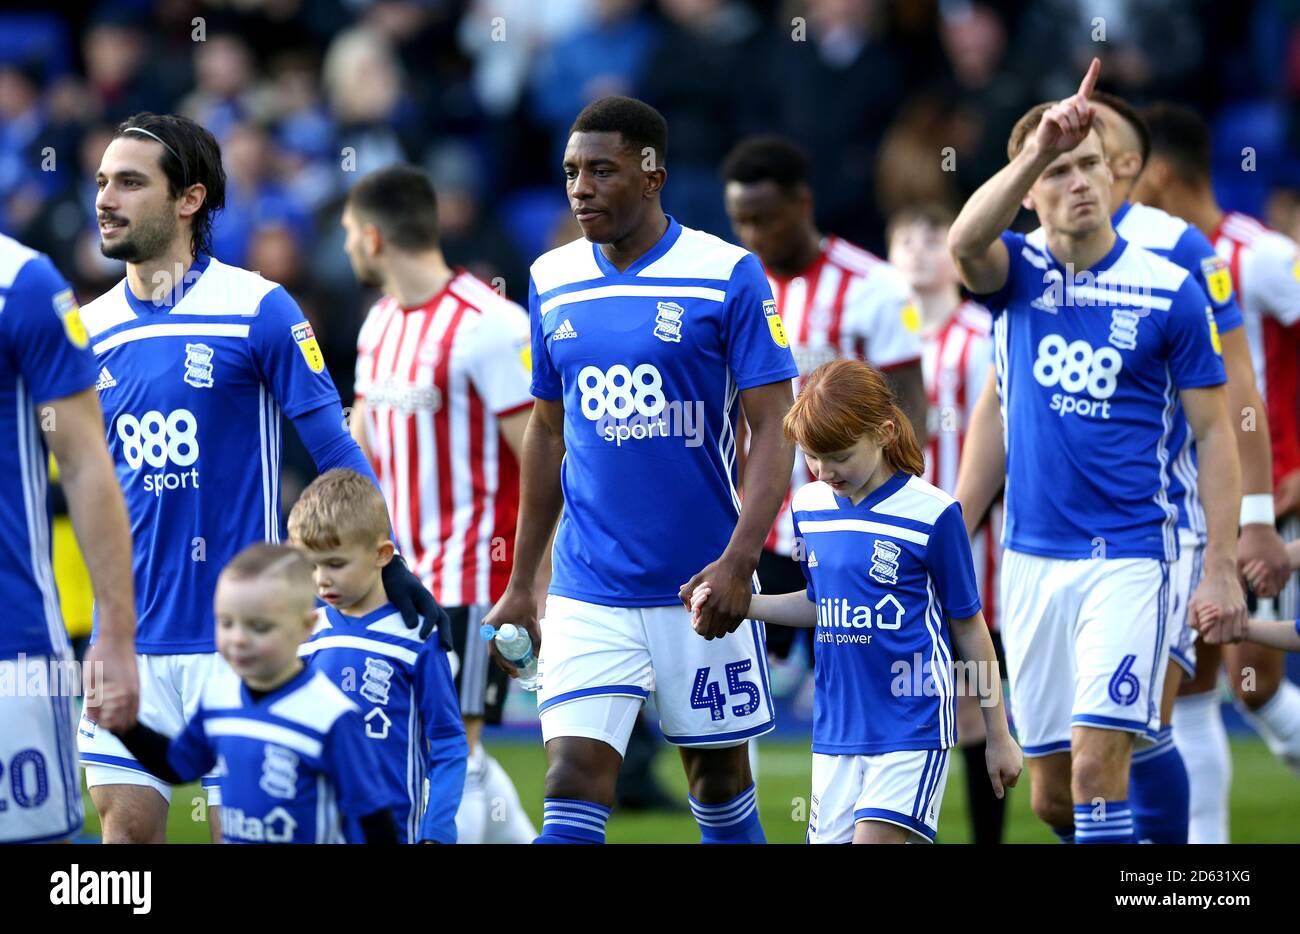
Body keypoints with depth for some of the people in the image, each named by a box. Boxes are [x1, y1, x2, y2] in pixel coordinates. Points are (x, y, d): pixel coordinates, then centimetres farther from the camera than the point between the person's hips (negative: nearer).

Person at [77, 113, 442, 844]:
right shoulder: (92, 330, 7)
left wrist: (391, 567, -9)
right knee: (125, 822, 1)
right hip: (129, 632, 4)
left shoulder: (259, 311, -6)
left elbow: (335, 448, -5)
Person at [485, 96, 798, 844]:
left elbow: (773, 428, -10)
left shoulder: (729, 276, -7)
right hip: (588, 593, 2)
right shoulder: (554, 281, 6)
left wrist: (738, 562, -22)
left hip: (699, 588, -2)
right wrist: (521, 584, 17)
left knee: (721, 781, 11)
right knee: (573, 792, -10)